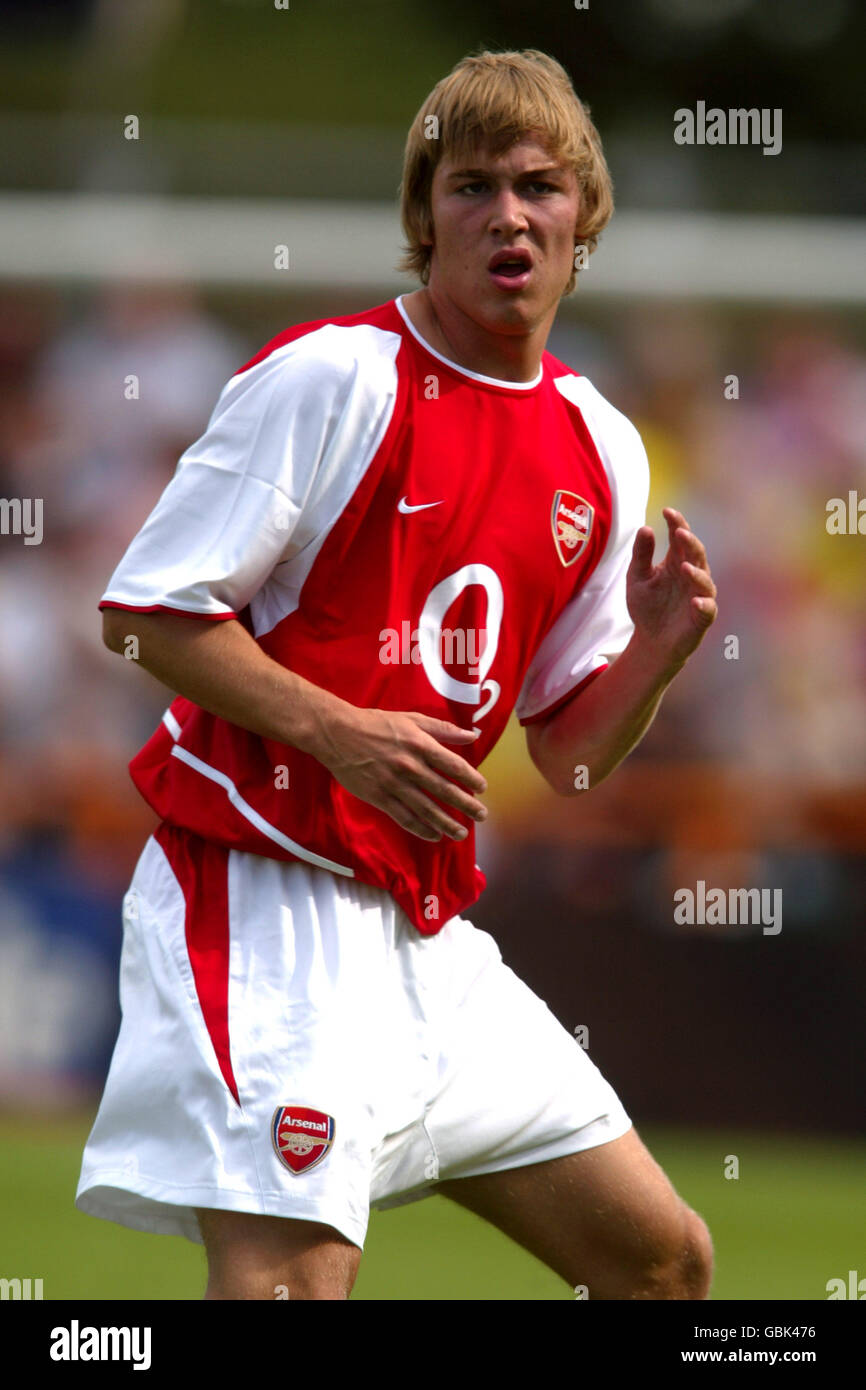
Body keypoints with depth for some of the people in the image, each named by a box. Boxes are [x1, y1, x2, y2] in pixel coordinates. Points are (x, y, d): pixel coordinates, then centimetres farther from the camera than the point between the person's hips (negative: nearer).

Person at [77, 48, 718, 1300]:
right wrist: (342, 734, -21)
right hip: (264, 900, -8)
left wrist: (656, 648, -5)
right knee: (292, 1273, -21)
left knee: (663, 1256, 9)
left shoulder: (600, 450, 11)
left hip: (427, 931, 8)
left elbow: (570, 752, 15)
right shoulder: (330, 376, -9)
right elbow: (144, 611, -11)